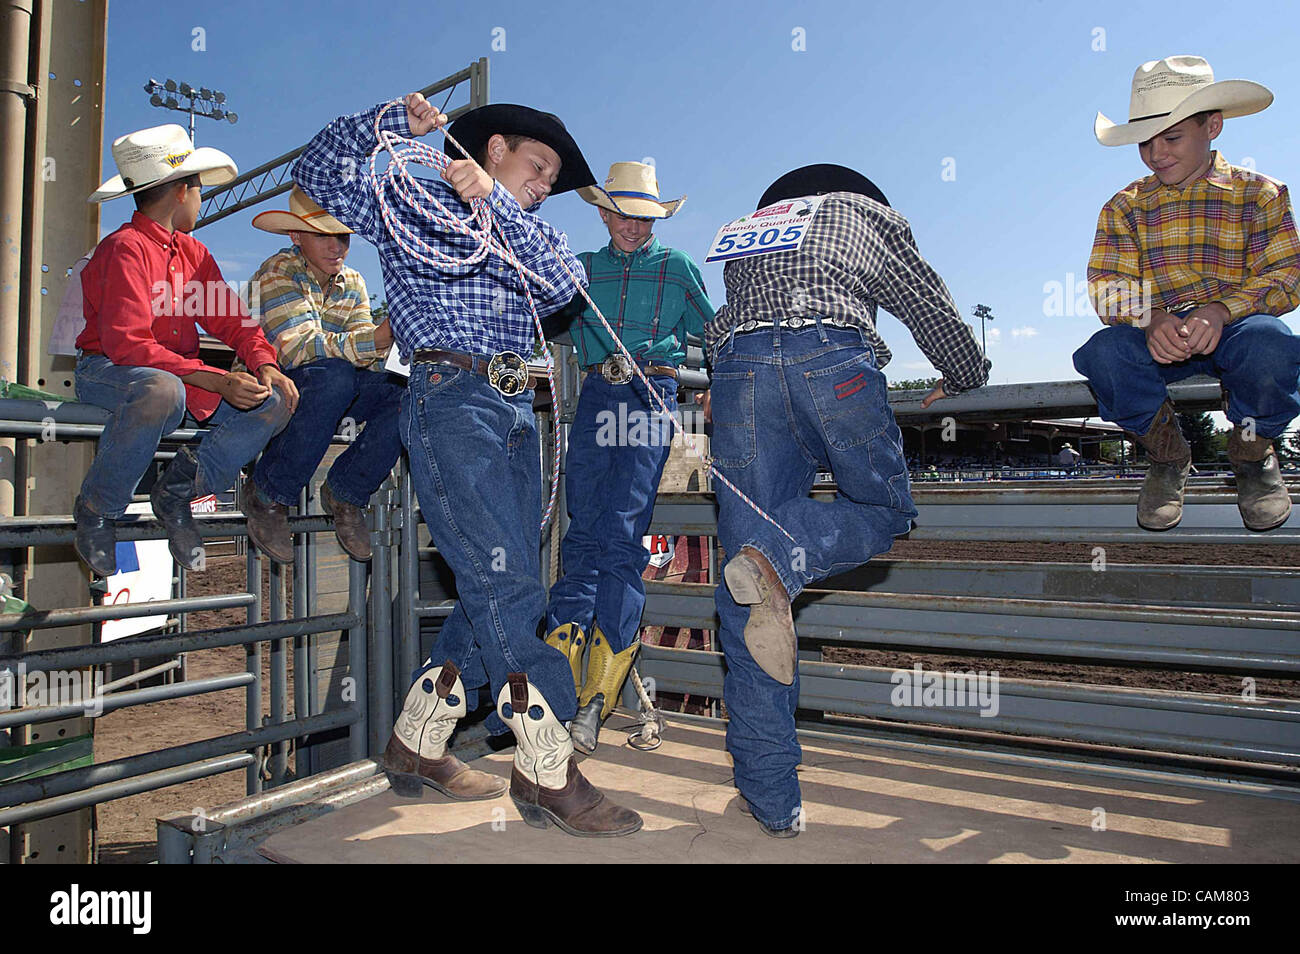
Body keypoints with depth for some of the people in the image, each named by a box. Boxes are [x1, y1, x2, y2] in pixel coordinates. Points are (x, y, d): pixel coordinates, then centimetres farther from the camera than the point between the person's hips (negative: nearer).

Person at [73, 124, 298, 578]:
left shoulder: (192, 252, 13)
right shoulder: (127, 248, -13)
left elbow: (231, 320, 11)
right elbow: (126, 344, -23)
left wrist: (264, 365, -11)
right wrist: (217, 380, -31)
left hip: (180, 375, 7)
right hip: (106, 371, -7)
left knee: (273, 402, -11)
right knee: (163, 392, -42)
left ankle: (177, 491, -1)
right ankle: (96, 509, -15)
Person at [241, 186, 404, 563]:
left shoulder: (353, 283, 8)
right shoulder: (277, 273, -12)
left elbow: (363, 355, -2)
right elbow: (299, 348, -28)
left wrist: (381, 341, -26)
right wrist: (375, 340, -42)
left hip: (335, 391, 5)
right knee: (335, 376, -38)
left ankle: (345, 491, -4)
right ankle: (268, 494, -19)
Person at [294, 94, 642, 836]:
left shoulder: (527, 233, 26)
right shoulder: (416, 205, 15)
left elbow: (565, 282, 3)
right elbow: (320, 172, 6)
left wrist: (494, 198, -7)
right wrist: (391, 120, -3)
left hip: (517, 412, 7)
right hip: (451, 398, -7)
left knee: (503, 595, 5)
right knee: (504, 585, -14)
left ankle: (416, 746, 19)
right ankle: (548, 770, -8)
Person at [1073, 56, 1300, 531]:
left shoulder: (1258, 193, 6)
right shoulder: (1125, 207, 9)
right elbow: (1107, 287, -3)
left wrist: (1221, 311, -25)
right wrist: (1153, 318, -26)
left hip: (1236, 328, -1)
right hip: (1157, 334, 1)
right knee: (1103, 352, -33)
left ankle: (1253, 452, -3)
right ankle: (1167, 453, -4)